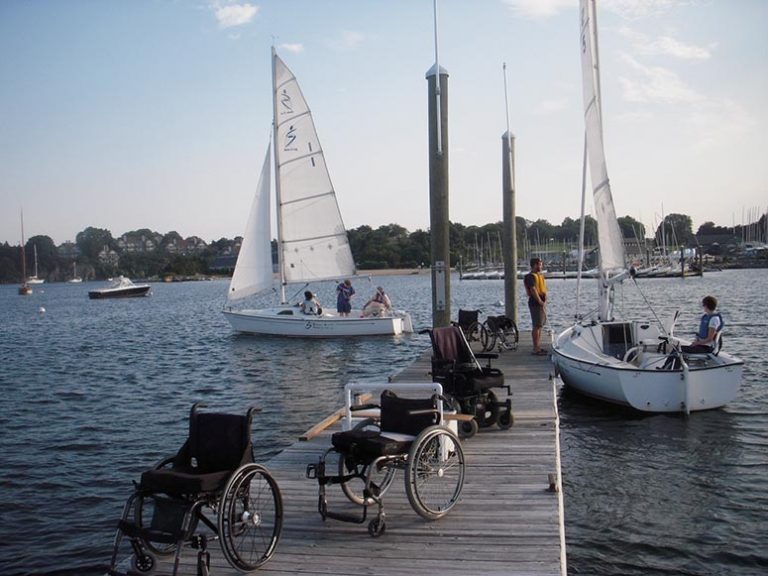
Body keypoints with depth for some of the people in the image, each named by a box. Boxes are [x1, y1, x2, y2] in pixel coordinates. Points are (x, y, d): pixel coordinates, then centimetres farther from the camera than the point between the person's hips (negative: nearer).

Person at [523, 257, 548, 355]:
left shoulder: (539, 275, 17)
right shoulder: (530, 276, -13)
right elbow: (533, 290, -20)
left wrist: (545, 298, 5)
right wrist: (540, 301, -18)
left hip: (541, 303, 10)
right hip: (535, 303, -10)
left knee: (540, 325, 13)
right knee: (537, 326, -9)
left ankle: (538, 346, 21)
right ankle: (535, 349, -6)